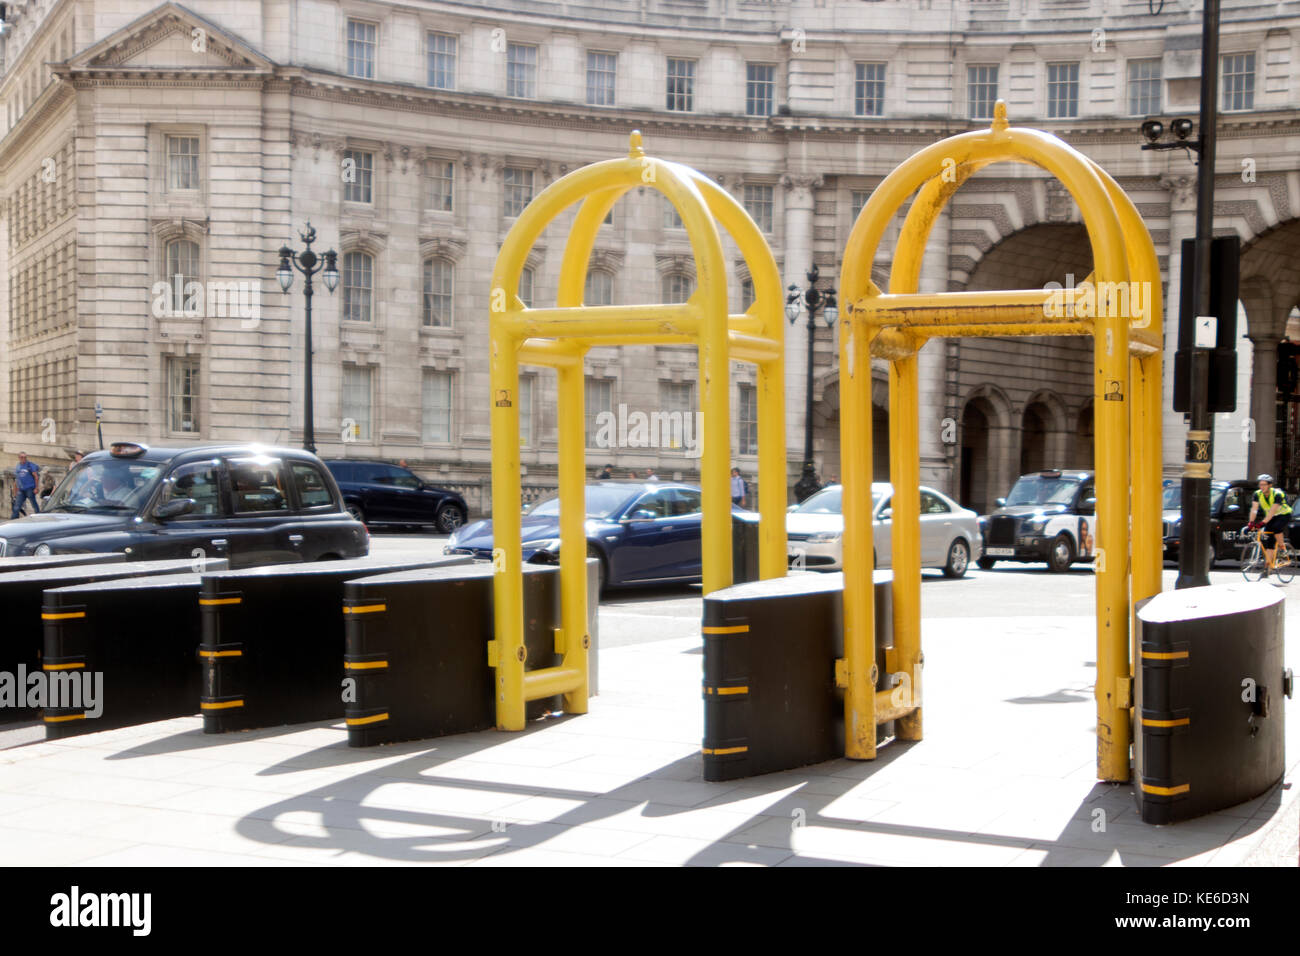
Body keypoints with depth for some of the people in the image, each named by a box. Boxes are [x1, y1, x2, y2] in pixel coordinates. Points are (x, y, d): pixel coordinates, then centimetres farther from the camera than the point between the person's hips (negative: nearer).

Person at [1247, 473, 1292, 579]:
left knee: (1276, 527, -35)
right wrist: (1251, 522, -33)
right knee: (1269, 540, -6)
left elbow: (1272, 510, -37)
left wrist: (1264, 522, -46)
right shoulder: (1258, 494, -12)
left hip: (1284, 515, -5)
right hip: (1270, 517, 5)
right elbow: (1254, 508, -20)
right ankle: (1267, 567, -5)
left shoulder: (1277, 494, -28)